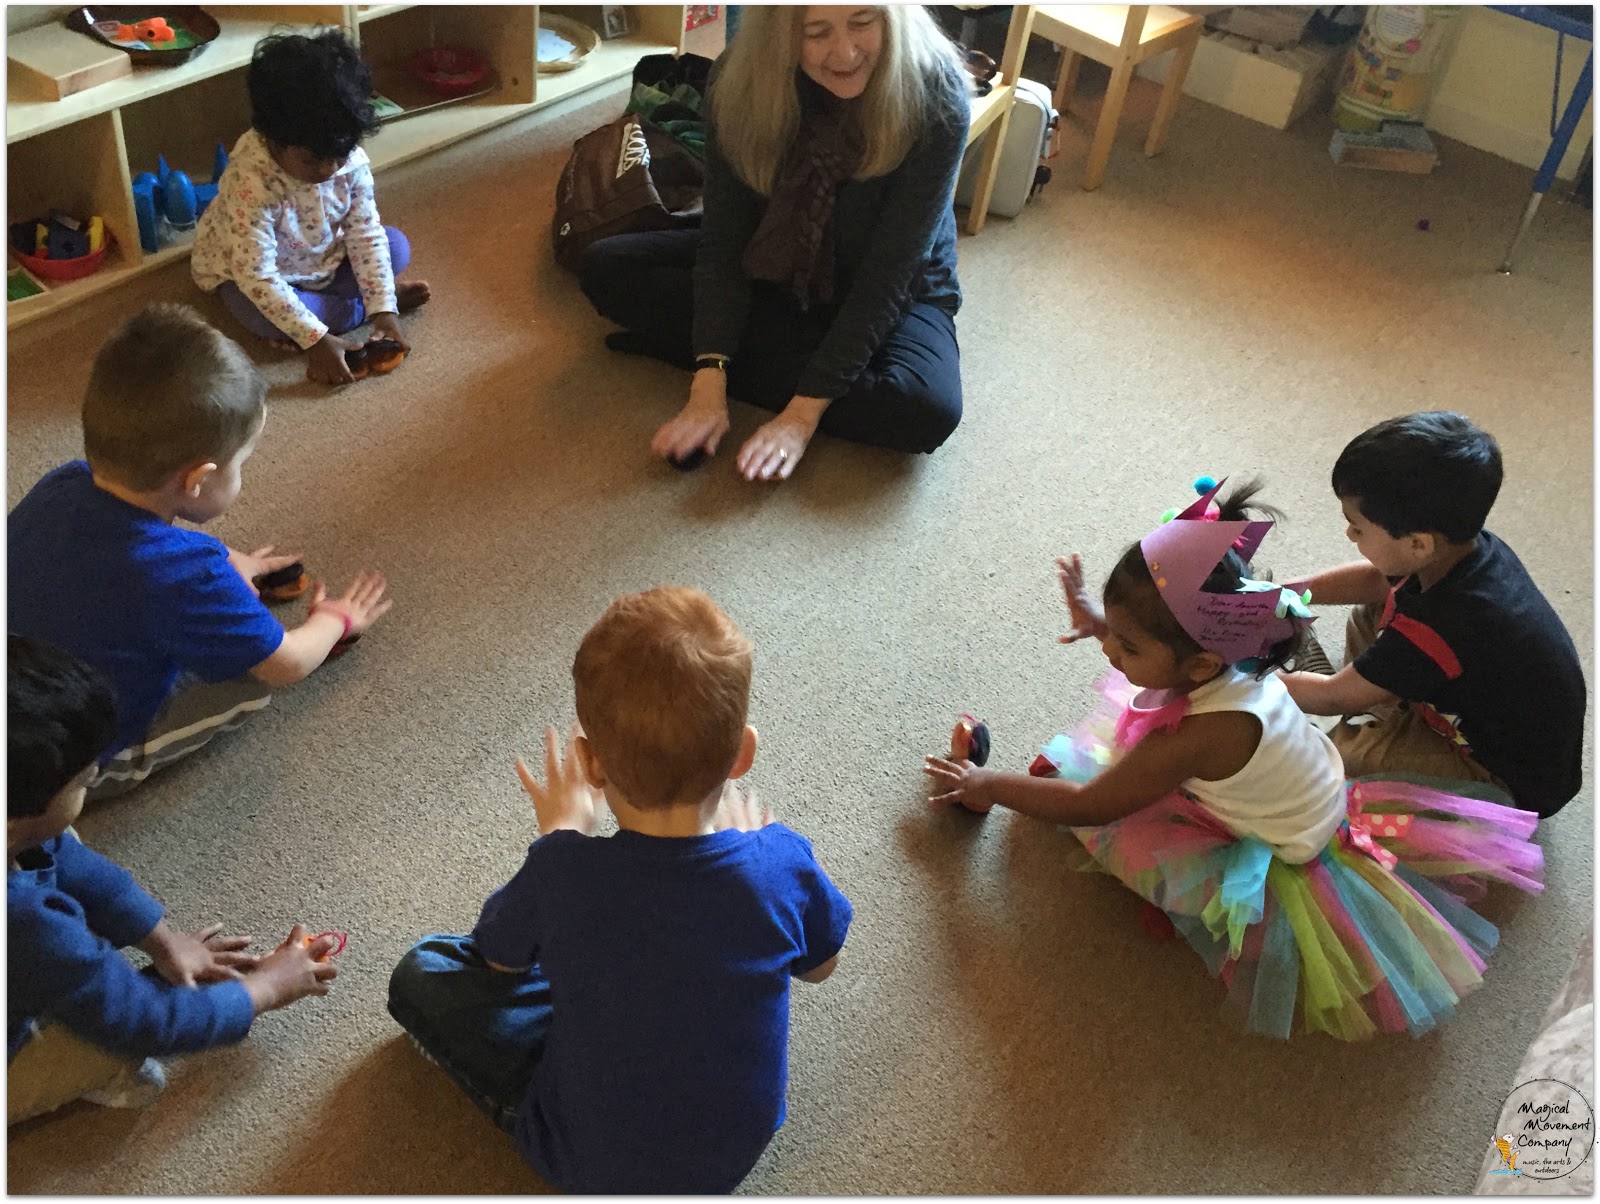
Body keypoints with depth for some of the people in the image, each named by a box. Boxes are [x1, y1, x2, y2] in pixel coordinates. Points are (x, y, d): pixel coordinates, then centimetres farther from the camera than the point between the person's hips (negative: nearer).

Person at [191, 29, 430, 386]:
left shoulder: (351, 159, -24)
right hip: (248, 270, -4)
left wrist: (385, 309, -27)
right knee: (264, 317, -35)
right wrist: (315, 339, -41)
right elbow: (257, 277, -37)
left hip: (321, 257, 4)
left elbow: (366, 234, -16)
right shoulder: (251, 183, -38)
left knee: (396, 246, -12)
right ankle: (359, 306, -13)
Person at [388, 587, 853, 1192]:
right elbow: (820, 966, -2)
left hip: (593, 1164, -3)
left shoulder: (562, 875, -31)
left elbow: (499, 956, -6)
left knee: (422, 971, 9)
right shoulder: (783, 862, -26)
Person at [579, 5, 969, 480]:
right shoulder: (744, 76, -21)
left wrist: (805, 411, -32)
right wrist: (708, 386, -30)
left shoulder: (936, 100, -29)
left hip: (893, 295, -1)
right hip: (773, 268, 2)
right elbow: (723, 238, -18)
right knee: (606, 268, -11)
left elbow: (886, 276, -27)